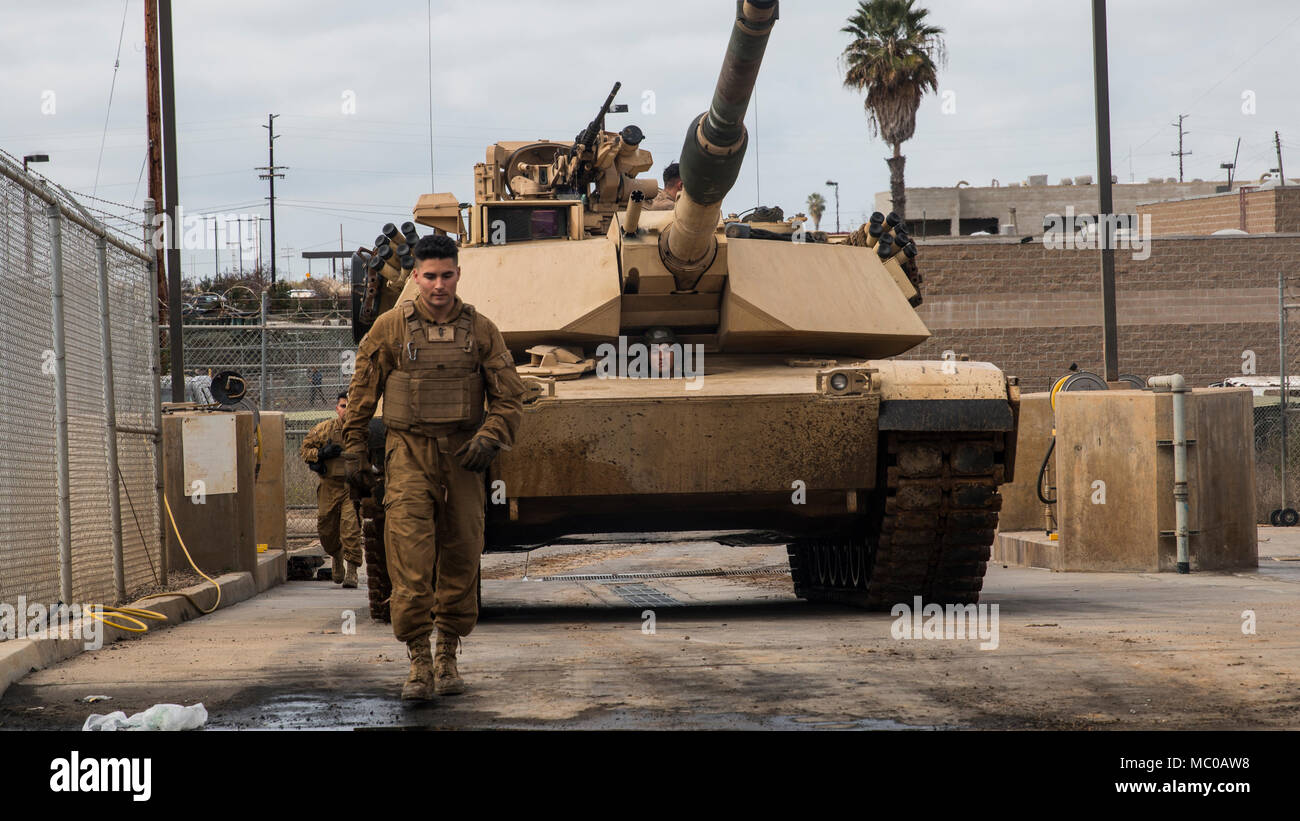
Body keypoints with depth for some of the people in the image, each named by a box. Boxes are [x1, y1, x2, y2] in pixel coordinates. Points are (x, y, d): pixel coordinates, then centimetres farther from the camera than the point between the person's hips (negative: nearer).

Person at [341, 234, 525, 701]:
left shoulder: (480, 330, 6)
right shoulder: (390, 328, 2)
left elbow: (509, 396, 7)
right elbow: (361, 393, 8)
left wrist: (490, 436, -10)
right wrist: (354, 451, 5)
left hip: (462, 456, 2)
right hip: (408, 452, -2)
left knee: (460, 560, 5)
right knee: (411, 561, -13)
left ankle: (448, 658, 18)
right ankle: (419, 662, -11)